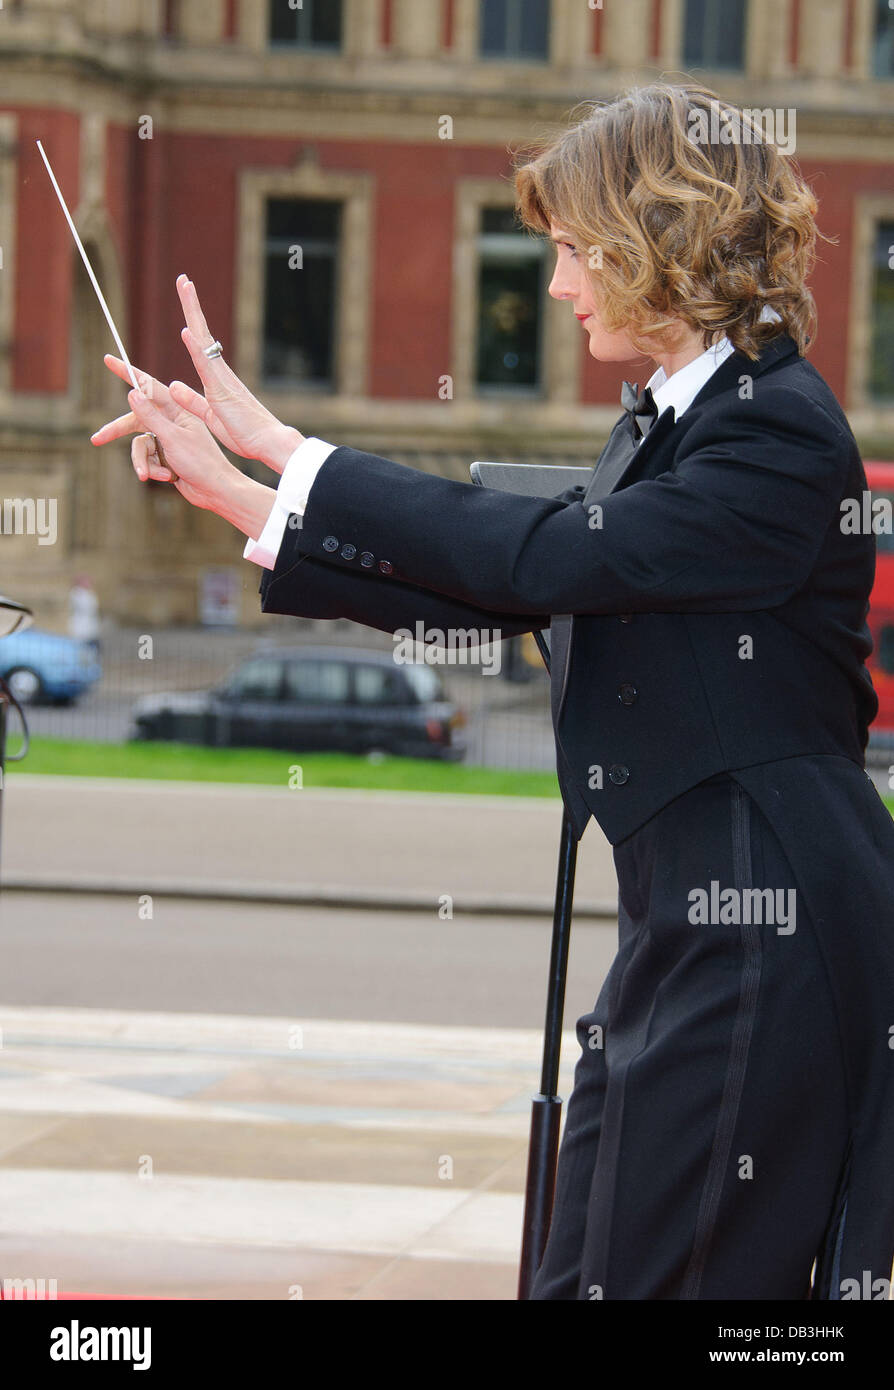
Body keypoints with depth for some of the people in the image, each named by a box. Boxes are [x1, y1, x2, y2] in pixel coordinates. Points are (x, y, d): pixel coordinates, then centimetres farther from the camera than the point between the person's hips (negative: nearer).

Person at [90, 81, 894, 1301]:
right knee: (581, 1274, 11)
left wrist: (283, 449, -15)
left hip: (768, 924, -9)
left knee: (651, 1275, -5)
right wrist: (241, 500, 13)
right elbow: (501, 598, 16)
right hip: (682, 923, 10)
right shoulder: (662, 420, 15)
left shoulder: (780, 429, -15)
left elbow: (545, 557, -22)